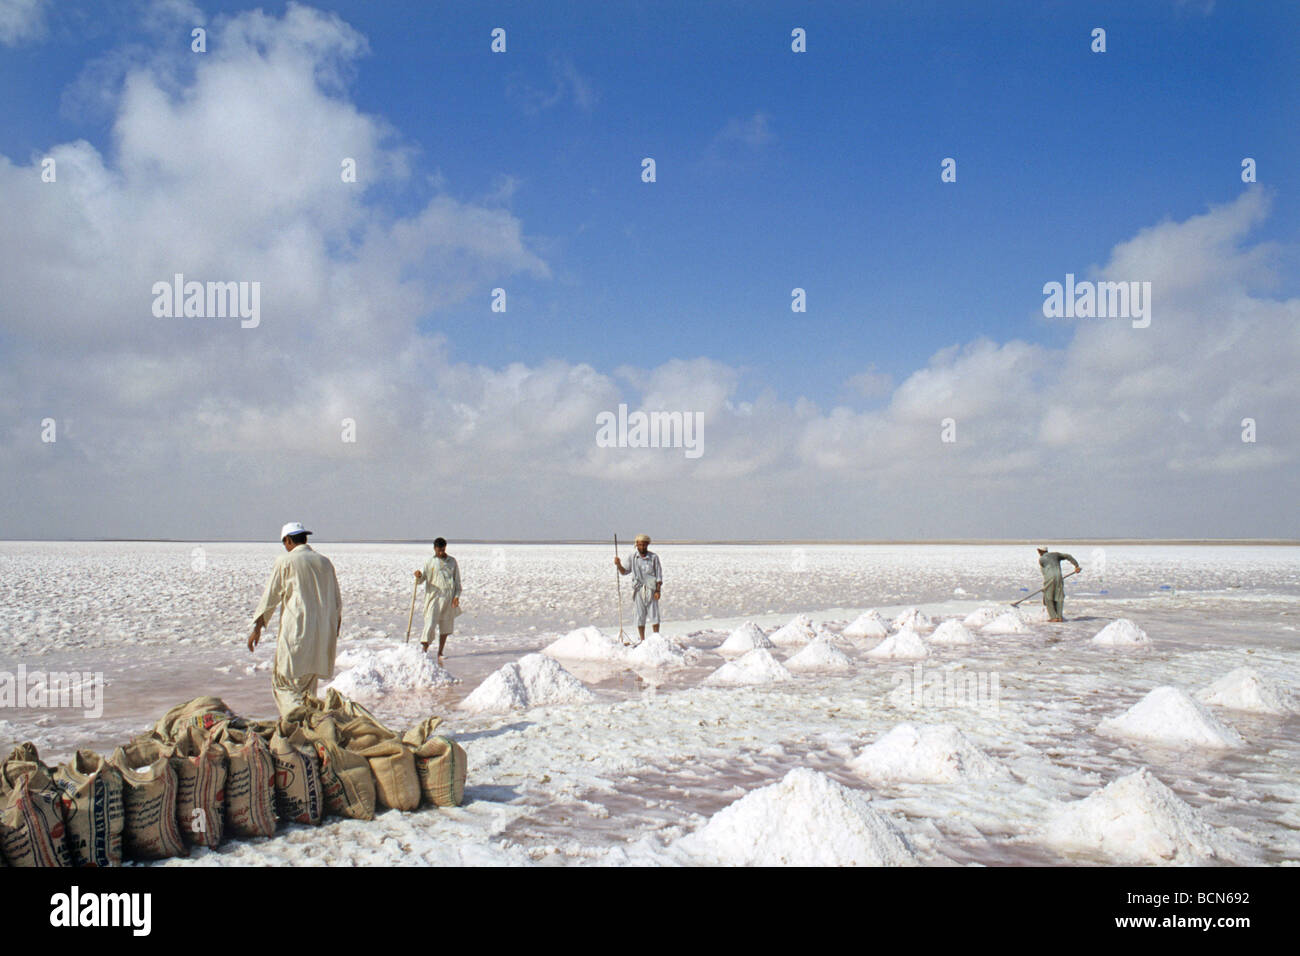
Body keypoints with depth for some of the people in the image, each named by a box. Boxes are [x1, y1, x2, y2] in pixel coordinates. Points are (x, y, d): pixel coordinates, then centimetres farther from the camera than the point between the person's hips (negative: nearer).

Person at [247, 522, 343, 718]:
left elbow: (270, 597, -1)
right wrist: (334, 634, 24)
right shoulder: (325, 562, 11)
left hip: (296, 631, -5)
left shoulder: (285, 562, -3)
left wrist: (257, 628, 5)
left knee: (284, 681, -2)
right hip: (323, 635, 5)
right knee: (309, 684, 14)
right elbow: (337, 603, 15)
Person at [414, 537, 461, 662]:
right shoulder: (430, 562, 5)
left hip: (449, 598, 2)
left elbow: (457, 580, 12)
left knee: (445, 626, 6)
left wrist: (457, 596, 1)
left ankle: (440, 653, 16)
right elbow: (422, 578, 3)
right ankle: (424, 650, -6)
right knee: (430, 624, -12)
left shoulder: (452, 561, 10)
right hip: (434, 596, -2)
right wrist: (418, 575, -20)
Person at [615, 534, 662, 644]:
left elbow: (659, 575, -1)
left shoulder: (654, 557, -2)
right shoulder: (633, 557, 3)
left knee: (654, 614, -2)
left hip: (651, 589, -2)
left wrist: (658, 590, -8)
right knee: (640, 615, 4)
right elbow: (624, 571, 9)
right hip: (638, 589, 2)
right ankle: (642, 639, 11)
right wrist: (618, 564, -11)